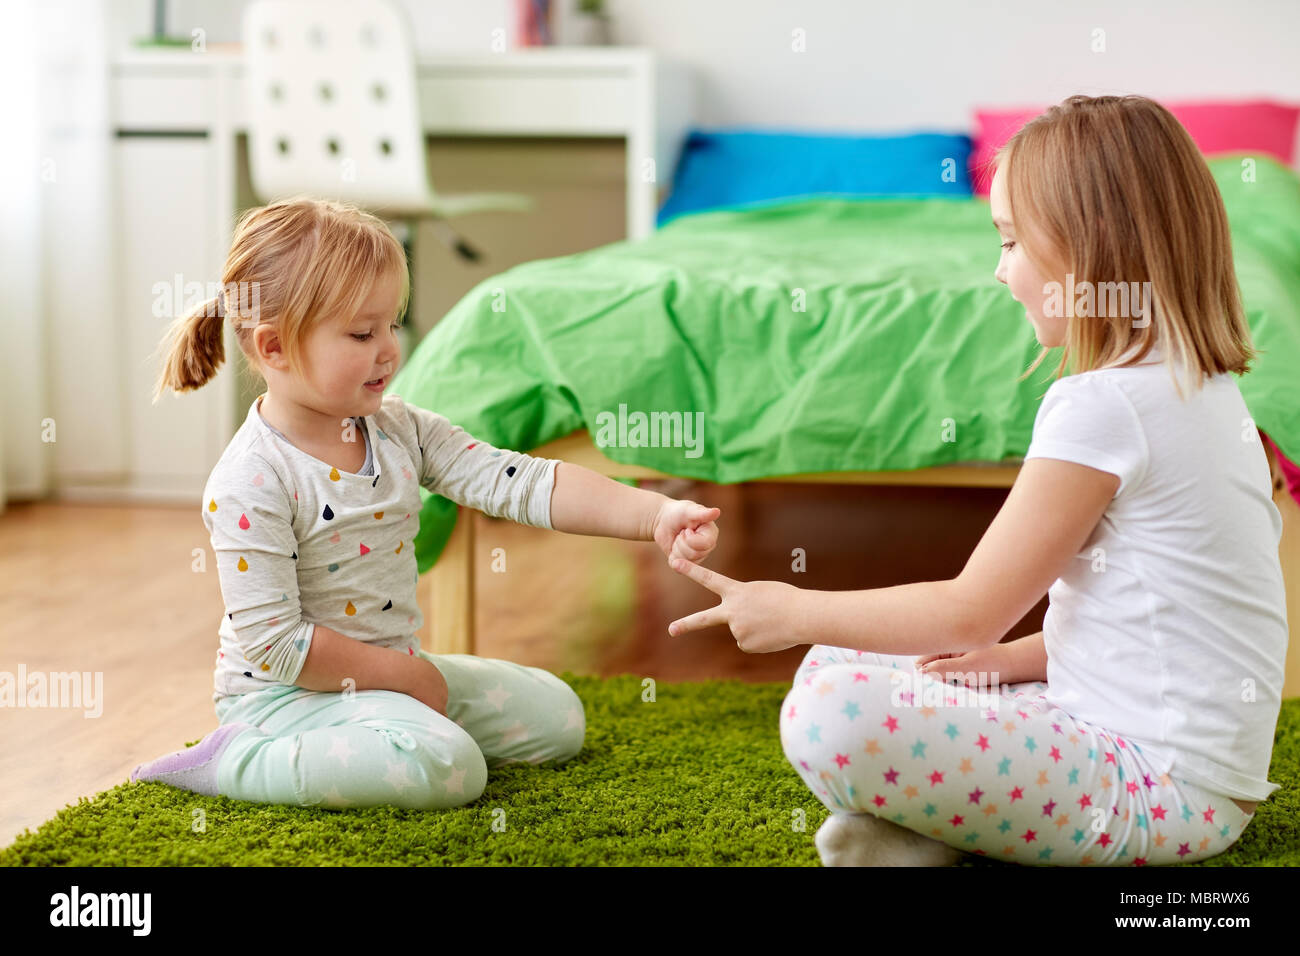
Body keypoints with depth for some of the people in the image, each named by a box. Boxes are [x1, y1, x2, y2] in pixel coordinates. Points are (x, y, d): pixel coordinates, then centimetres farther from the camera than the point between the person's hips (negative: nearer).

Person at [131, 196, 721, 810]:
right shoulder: (249, 486, -22)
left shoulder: (400, 431, -2)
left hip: (393, 671, 8)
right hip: (288, 694, -8)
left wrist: (655, 515, -20)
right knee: (446, 766, -31)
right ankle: (242, 763, -15)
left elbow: (519, 483, -8)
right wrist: (403, 673, -17)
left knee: (558, 717, 13)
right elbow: (273, 644, -23)